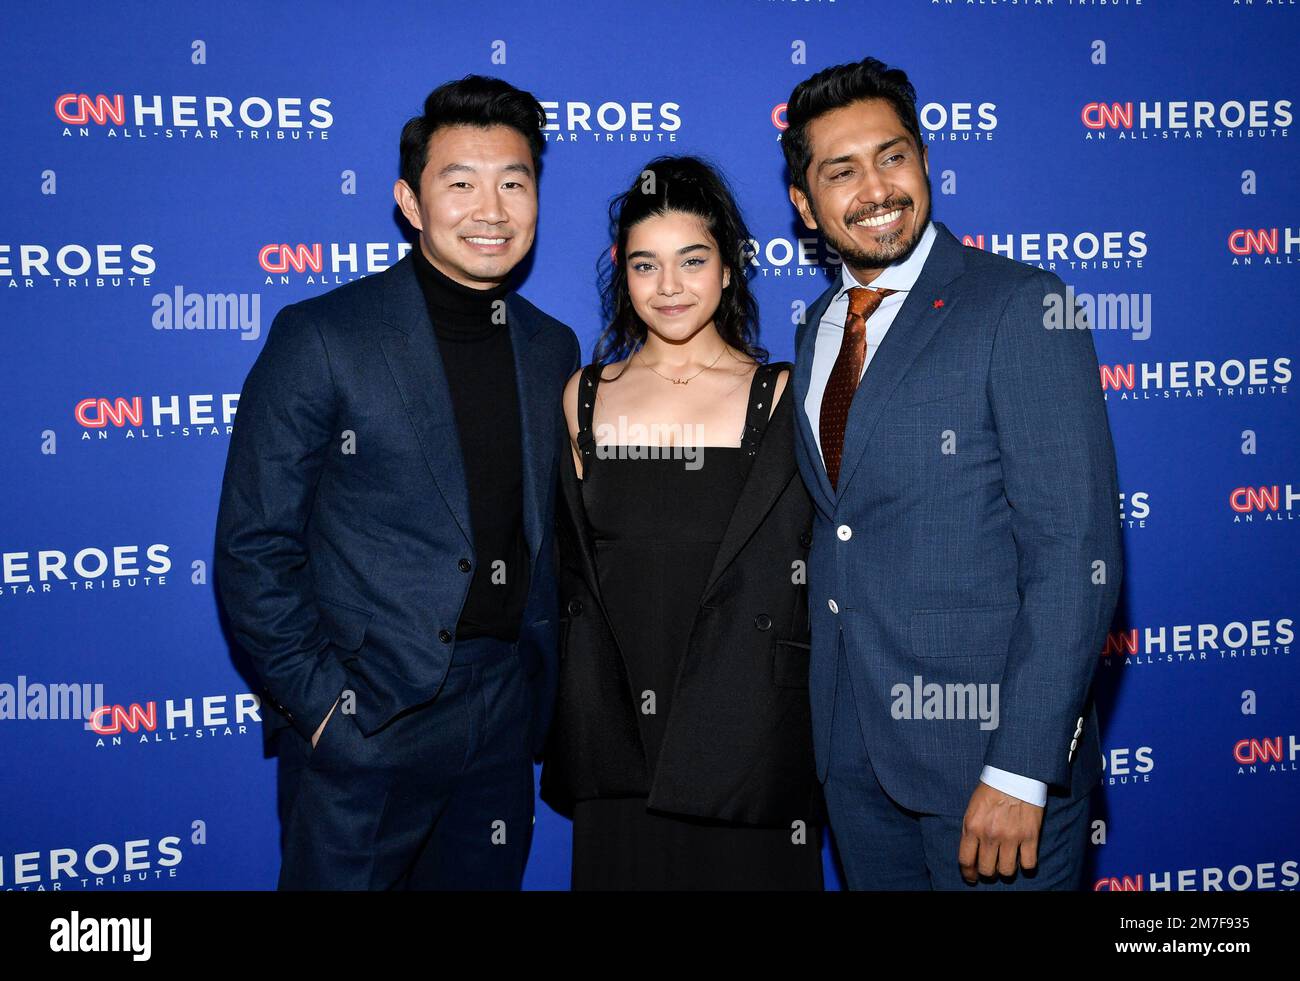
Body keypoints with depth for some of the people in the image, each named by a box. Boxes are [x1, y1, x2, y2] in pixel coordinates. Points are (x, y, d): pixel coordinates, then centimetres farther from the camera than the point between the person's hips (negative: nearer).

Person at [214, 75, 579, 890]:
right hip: (362, 728, -4)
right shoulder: (321, 338, -9)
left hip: (502, 729, 5)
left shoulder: (553, 349, 6)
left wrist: (538, 691, 8)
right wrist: (319, 699, -12)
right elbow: (254, 546, -8)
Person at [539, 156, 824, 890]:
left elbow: (799, 580, -2)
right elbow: (571, 574, 10)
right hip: (616, 742, 2)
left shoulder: (782, 397, -2)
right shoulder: (585, 396, 6)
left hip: (748, 740, -2)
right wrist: (570, 737, 6)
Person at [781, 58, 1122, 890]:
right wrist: (829, 712, 6)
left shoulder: (1020, 308, -12)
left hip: (986, 741, -6)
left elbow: (1076, 555, -17)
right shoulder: (816, 332, 9)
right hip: (853, 746, 6)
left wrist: (1021, 771, -20)